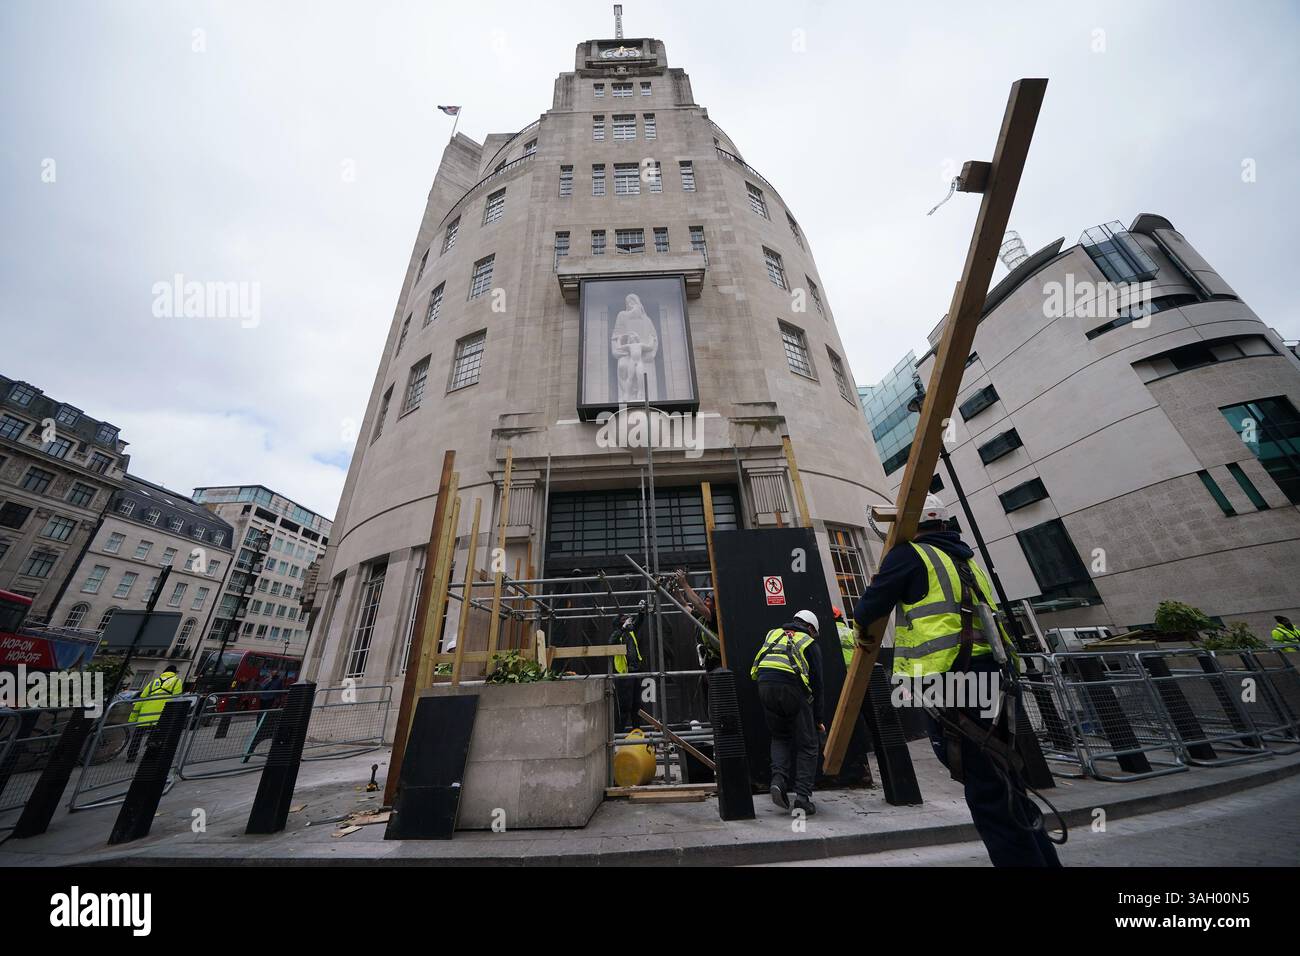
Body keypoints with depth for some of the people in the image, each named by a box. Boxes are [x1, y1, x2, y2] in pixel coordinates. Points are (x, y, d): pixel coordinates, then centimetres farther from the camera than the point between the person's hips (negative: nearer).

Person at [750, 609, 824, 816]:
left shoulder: (772, 634, 26)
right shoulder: (810, 644, 16)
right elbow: (816, 684, 15)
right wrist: (818, 719, 21)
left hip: (764, 684, 3)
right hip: (792, 688, -3)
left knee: (780, 737, 23)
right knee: (807, 745, 14)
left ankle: (779, 779, 6)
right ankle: (802, 797, 12)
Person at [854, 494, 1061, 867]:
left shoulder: (909, 554, -5)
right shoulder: (964, 558, 20)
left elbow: (871, 605, -6)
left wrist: (861, 620, 16)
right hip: (987, 672, 9)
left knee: (987, 792, -1)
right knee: (1003, 783, 19)